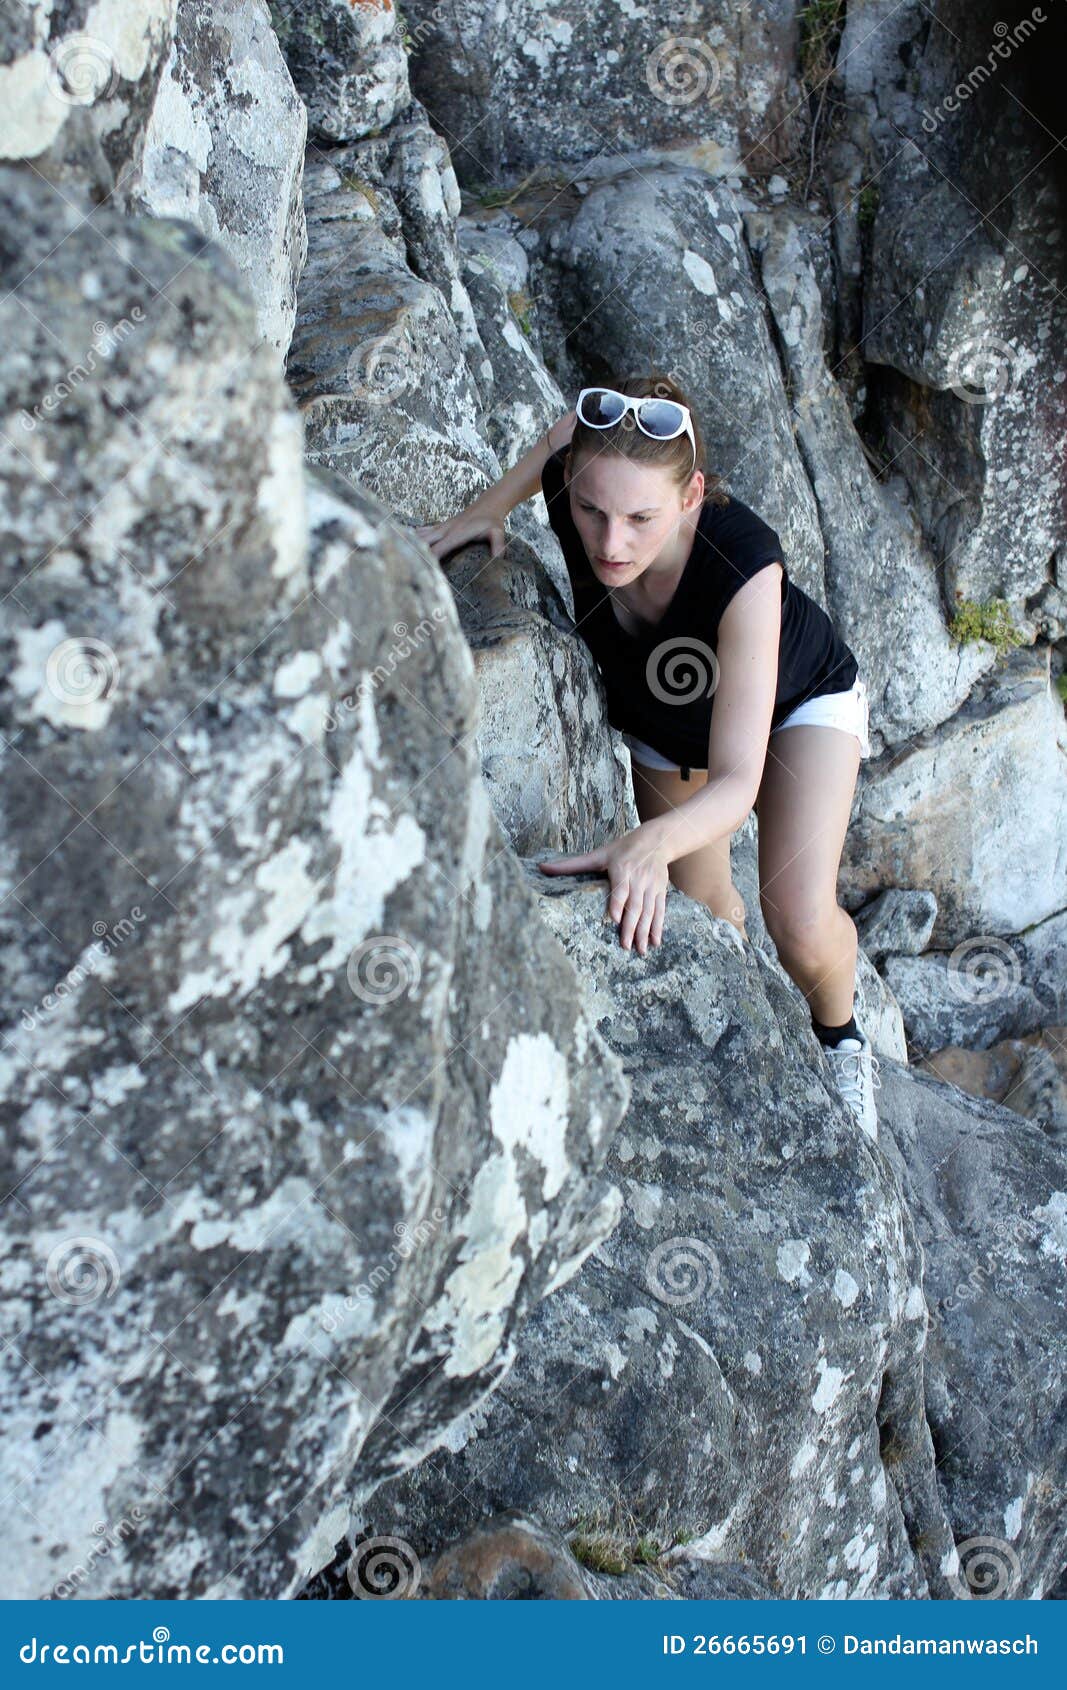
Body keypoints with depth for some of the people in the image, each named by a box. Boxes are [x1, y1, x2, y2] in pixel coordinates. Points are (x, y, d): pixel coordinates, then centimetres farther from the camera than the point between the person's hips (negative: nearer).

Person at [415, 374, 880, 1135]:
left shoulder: (744, 567, -46)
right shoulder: (574, 481, -35)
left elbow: (736, 782, -45)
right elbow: (570, 425, -6)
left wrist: (653, 842, -65)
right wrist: (490, 507, -17)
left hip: (802, 703, -4)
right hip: (662, 722, 4)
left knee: (801, 924, -20)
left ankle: (842, 1041, 14)